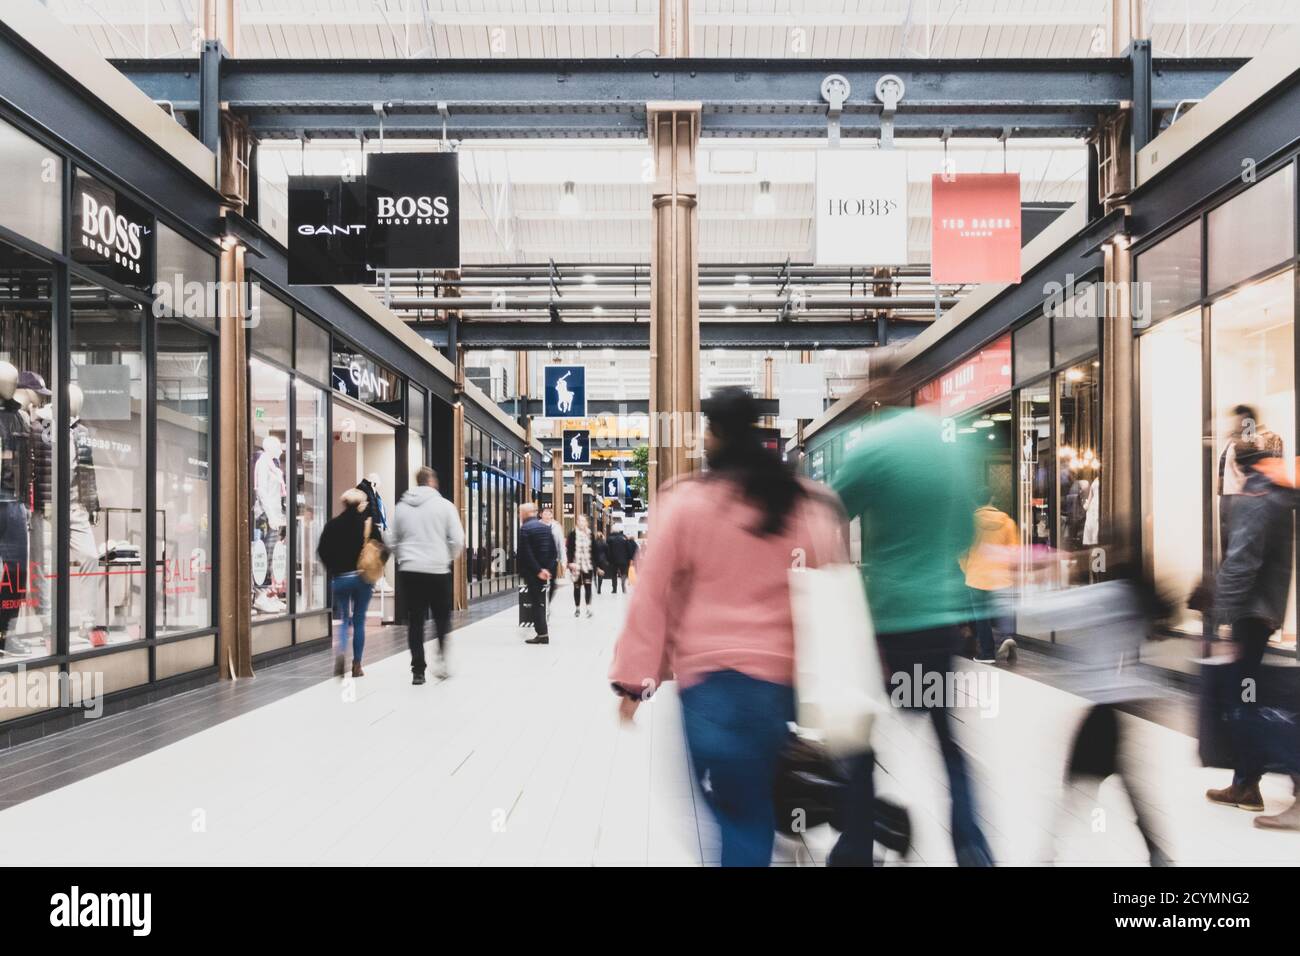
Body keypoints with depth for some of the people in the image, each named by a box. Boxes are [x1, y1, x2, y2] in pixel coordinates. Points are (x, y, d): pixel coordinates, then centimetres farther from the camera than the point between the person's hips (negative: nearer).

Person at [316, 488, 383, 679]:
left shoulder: (332, 524, -1)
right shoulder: (367, 523, -6)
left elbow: (322, 550, -1)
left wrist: (333, 569, 11)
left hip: (339, 578, 1)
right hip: (363, 578, -1)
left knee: (344, 618, 13)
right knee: (359, 620, 8)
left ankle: (341, 651, -14)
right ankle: (357, 665, 8)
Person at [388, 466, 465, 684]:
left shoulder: (401, 507, 7)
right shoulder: (444, 505, -3)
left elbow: (392, 541, 10)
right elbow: (457, 540, -6)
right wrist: (449, 558, 11)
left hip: (409, 571, 3)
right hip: (438, 570, -2)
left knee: (415, 621, 6)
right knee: (442, 617, 13)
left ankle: (418, 670, 5)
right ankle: (443, 656, -3)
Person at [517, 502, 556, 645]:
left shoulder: (524, 528, -11)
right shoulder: (546, 527, 9)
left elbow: (526, 554, -18)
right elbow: (554, 551, 6)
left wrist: (538, 570, -15)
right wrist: (548, 568, 1)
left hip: (532, 573, -6)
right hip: (545, 572, 6)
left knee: (536, 602, -2)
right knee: (541, 602, 13)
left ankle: (542, 634, -3)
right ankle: (542, 632, 16)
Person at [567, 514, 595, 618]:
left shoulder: (590, 534, 6)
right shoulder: (572, 534, -2)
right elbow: (568, 549, -6)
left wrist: (595, 564, 7)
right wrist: (570, 562, -15)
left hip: (587, 565, 1)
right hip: (576, 565, -1)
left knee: (588, 586, -4)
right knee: (577, 587, 7)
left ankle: (588, 608, -3)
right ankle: (577, 608, 17)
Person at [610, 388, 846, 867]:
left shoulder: (684, 500, -4)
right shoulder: (808, 504, 2)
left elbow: (651, 594, -3)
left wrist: (634, 678, 3)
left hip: (708, 674, -2)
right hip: (784, 674, 2)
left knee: (739, 812, 7)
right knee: (756, 808, 18)